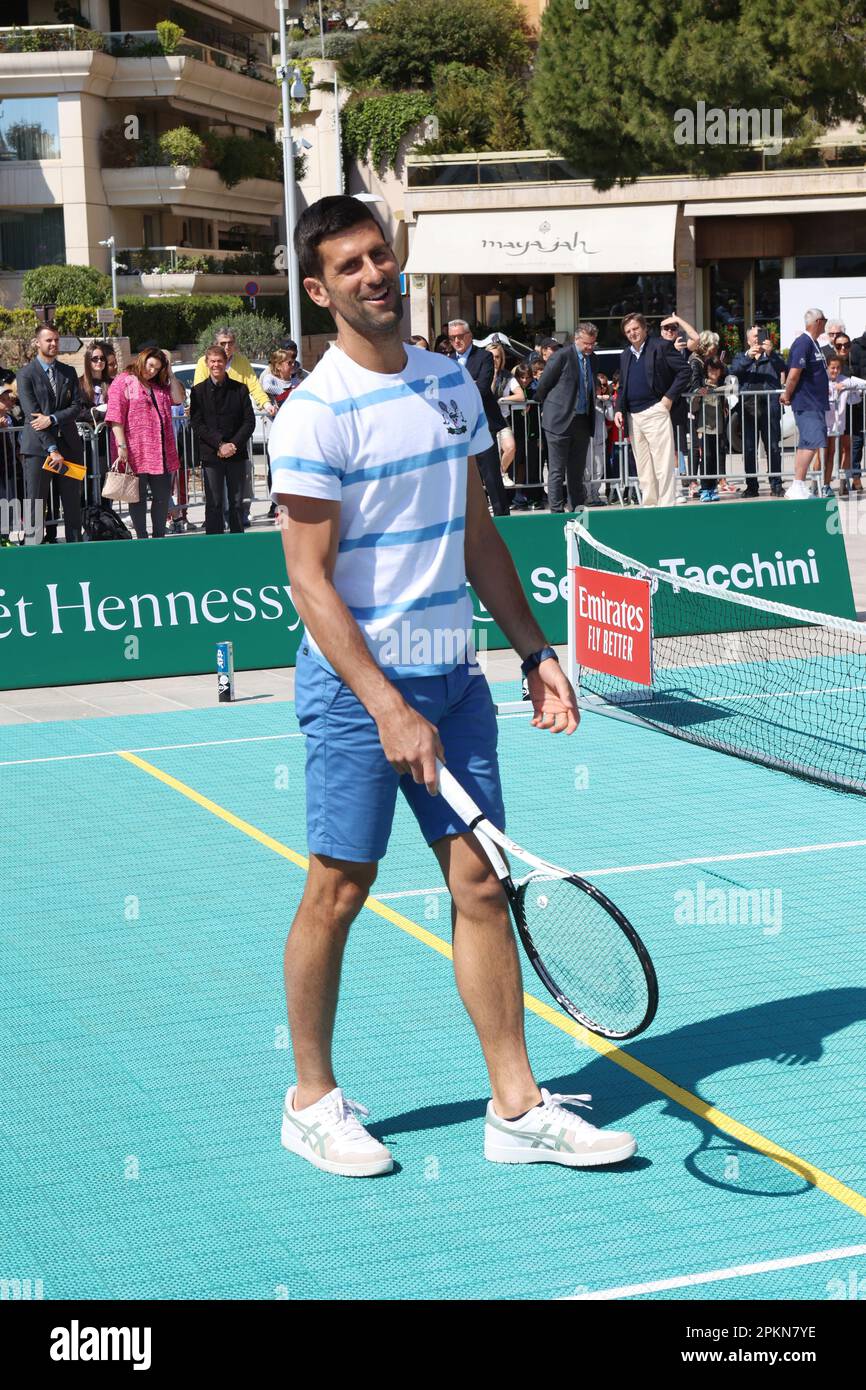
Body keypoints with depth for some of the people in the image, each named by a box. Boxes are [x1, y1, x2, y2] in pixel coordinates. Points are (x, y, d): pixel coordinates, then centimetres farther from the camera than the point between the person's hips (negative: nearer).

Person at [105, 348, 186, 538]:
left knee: (163, 496, 9)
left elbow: (179, 399, 8)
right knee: (138, 497, 2)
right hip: (136, 454, -6)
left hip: (161, 454, 6)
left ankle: (159, 537, 18)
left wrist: (170, 374, 4)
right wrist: (122, 446, -18)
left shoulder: (159, 385, 19)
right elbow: (116, 417, -10)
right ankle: (142, 538, 7)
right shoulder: (123, 382, -3)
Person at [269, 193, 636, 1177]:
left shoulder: (451, 384, 9)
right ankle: (312, 1099, 20)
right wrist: (389, 708, -20)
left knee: (481, 883, 6)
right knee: (337, 892, 3)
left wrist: (533, 651, 12)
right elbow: (310, 582, -15)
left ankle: (516, 1108, 13)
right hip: (356, 686, -6)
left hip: (452, 675, 6)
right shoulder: (316, 415, -12)